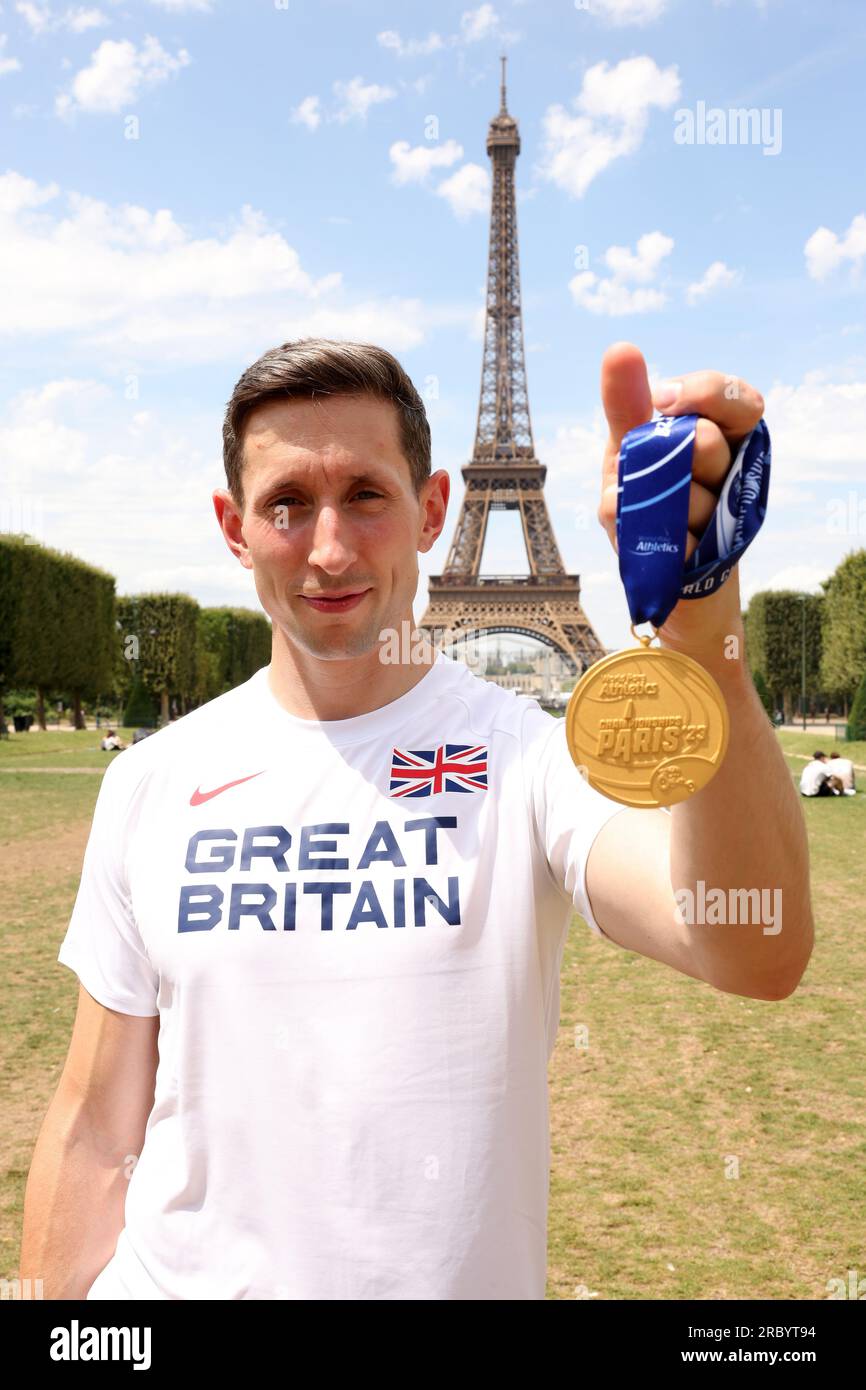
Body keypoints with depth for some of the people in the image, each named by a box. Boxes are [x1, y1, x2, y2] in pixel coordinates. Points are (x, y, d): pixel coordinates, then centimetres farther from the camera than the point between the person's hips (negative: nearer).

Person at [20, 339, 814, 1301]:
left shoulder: (536, 755, -15)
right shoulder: (151, 784, -4)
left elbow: (755, 956, -34)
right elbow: (97, 1130, 0)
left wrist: (703, 632, -47)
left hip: (462, 1277, -1)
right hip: (175, 1277, 2)